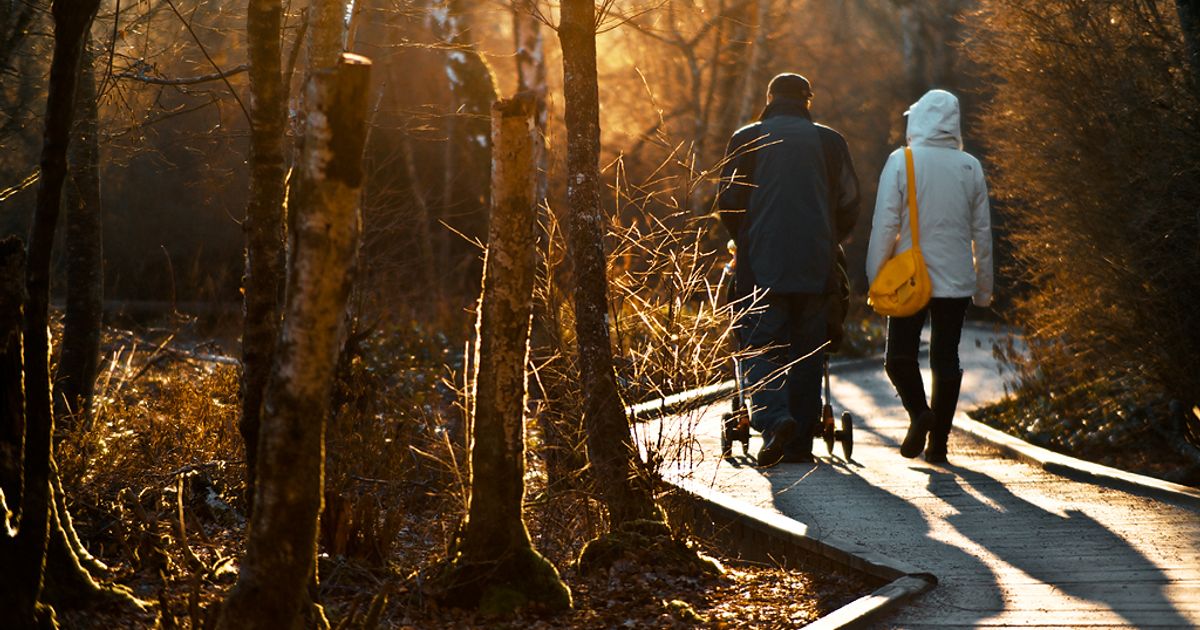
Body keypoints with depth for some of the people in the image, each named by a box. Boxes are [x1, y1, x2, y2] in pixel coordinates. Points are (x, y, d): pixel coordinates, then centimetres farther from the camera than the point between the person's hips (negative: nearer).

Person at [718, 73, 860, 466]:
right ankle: (800, 443, 7)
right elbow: (849, 205, 9)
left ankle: (775, 417, -26)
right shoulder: (830, 141, 9)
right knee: (806, 352, 7)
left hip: (762, 264, -2)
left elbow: (728, 202, 4)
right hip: (816, 269, 2)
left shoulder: (746, 139, 5)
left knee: (761, 346, -1)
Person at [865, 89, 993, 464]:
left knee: (899, 355, 7)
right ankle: (938, 443, 4)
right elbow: (982, 232, 8)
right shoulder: (970, 167, 4)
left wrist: (875, 277, -2)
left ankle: (918, 411, -19)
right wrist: (984, 287, 16)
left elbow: (884, 225, -9)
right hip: (956, 279, 3)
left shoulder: (901, 162, -6)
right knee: (946, 359, 7)